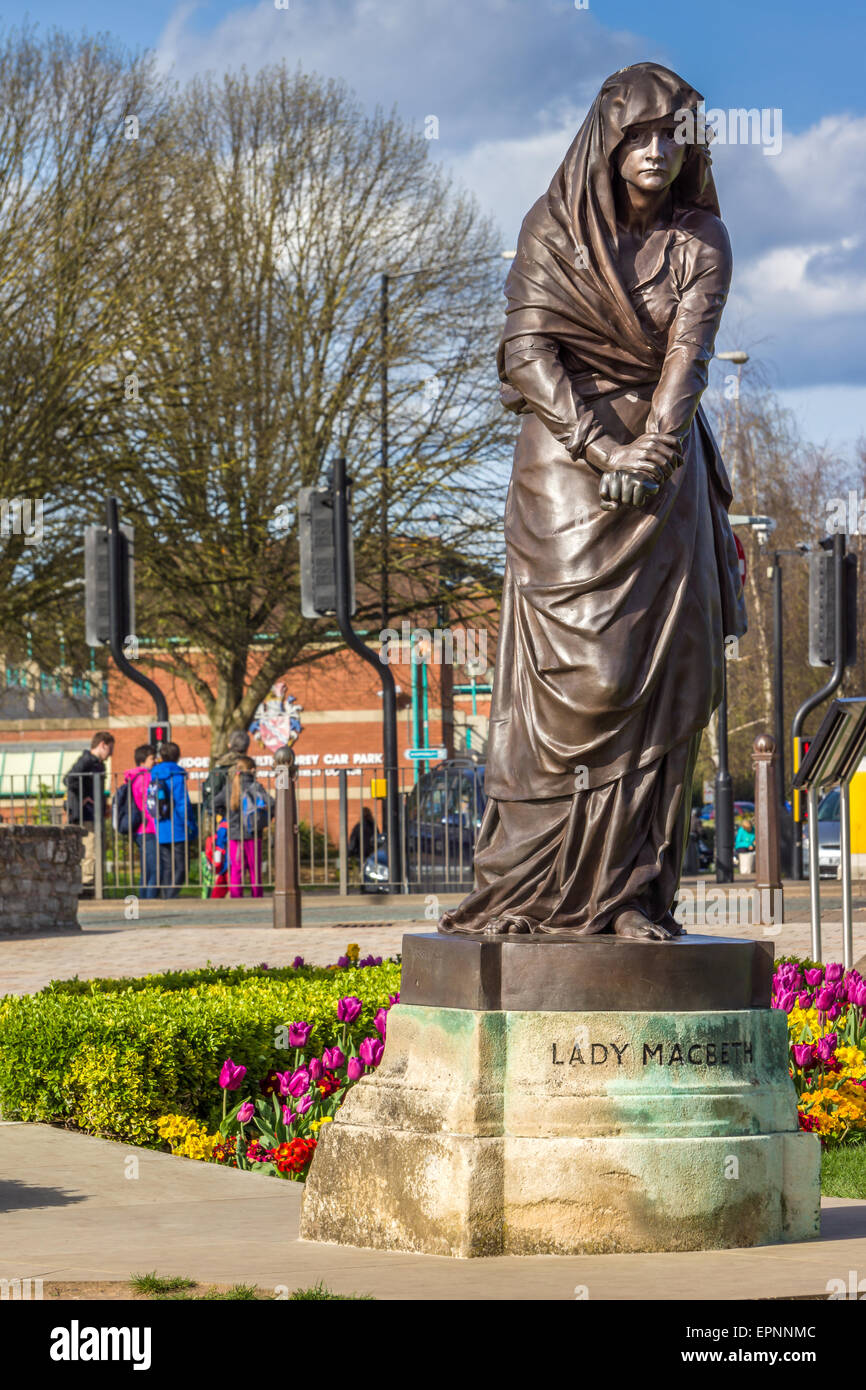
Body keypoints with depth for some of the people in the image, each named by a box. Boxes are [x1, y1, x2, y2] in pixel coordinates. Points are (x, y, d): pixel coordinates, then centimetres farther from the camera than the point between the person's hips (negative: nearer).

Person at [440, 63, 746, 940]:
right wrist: (599, 447, -22)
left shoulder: (701, 239, 5)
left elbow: (688, 349, -9)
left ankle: (632, 893, 0)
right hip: (564, 464, -3)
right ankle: (529, 888, -5)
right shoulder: (553, 227, 0)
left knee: (659, 679, -3)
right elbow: (529, 349, -9)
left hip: (665, 468, 3)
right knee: (572, 676, -11)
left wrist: (652, 450, -25)